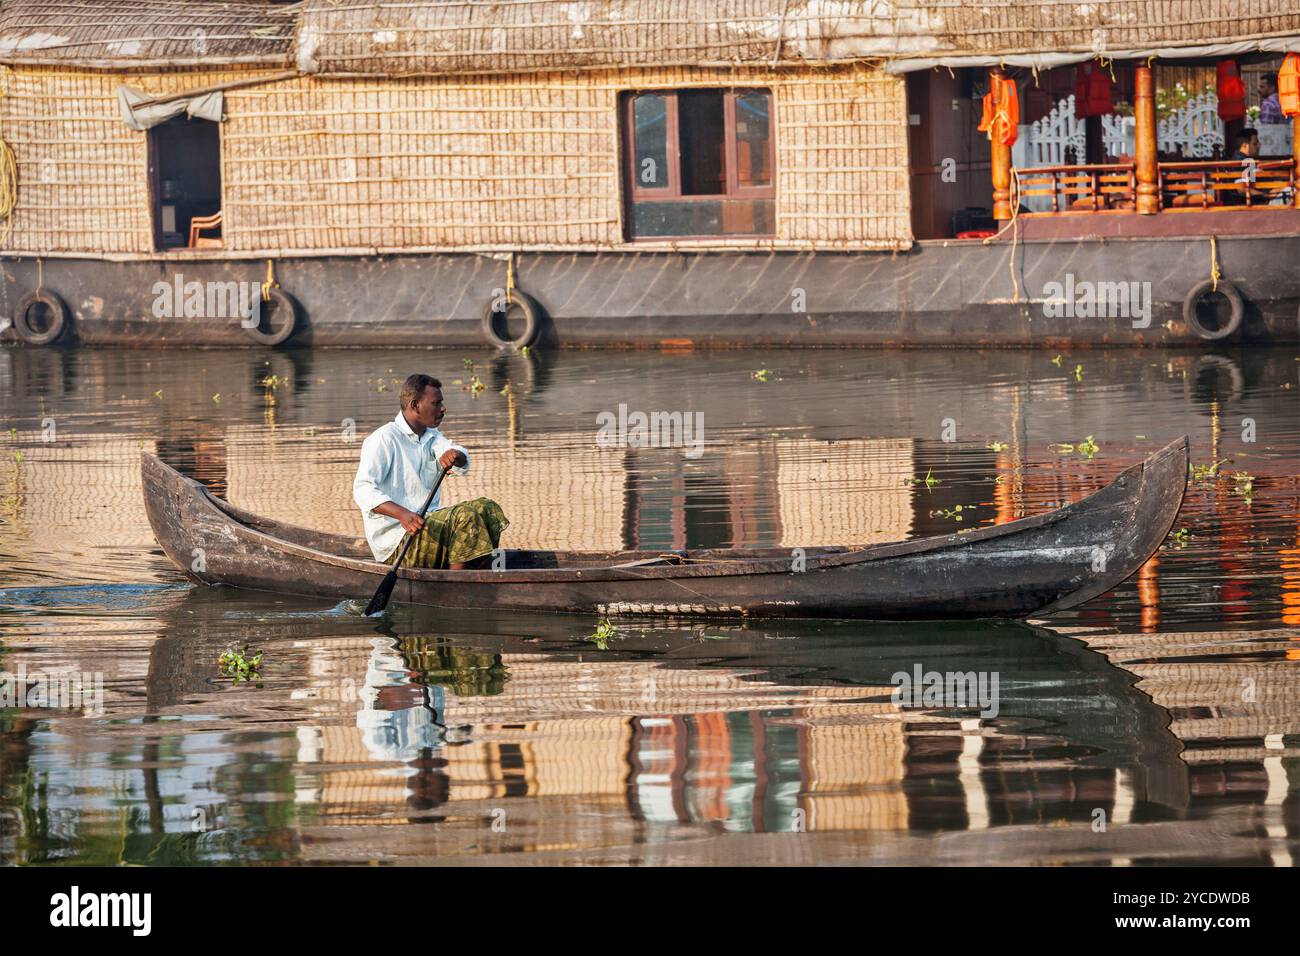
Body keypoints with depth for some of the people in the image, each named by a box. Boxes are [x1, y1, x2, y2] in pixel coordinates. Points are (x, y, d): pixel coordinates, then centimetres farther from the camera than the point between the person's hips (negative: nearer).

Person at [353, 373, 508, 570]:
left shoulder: (431, 437, 19)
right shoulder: (384, 439, -8)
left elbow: (462, 462, -2)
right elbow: (363, 490, -20)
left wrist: (453, 455, -29)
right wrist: (402, 514, -36)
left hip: (427, 522, 8)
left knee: (486, 509, -6)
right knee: (466, 516, -25)